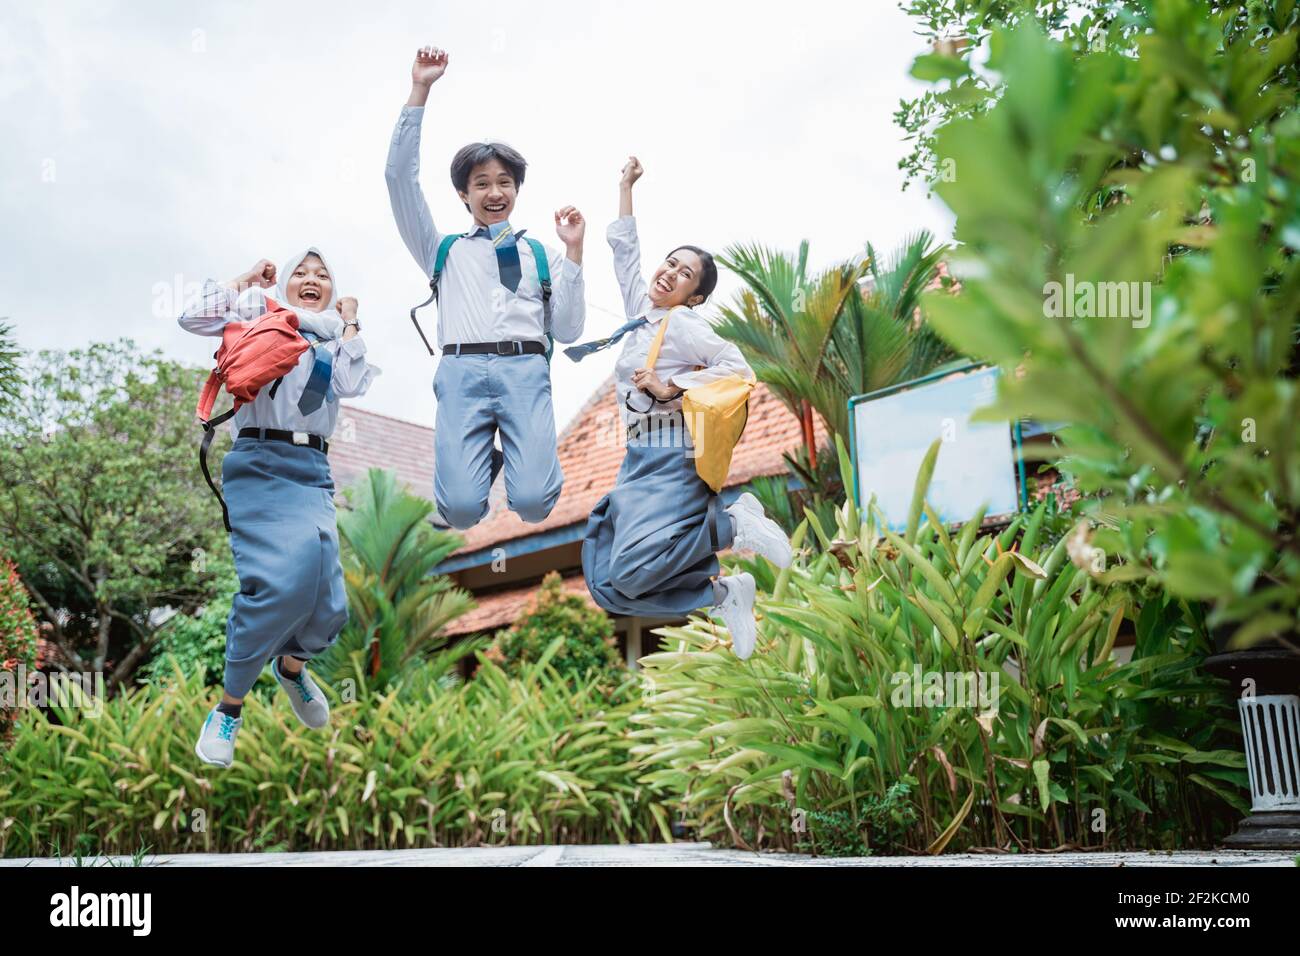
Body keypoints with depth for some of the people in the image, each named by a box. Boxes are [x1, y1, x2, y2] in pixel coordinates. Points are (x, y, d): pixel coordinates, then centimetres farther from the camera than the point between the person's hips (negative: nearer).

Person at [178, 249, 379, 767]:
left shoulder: (336, 342, 21)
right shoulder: (261, 320, 13)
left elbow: (353, 385, 0)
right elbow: (194, 317, -2)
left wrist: (350, 323, 10)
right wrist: (246, 281, 8)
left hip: (314, 472, 4)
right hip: (261, 465, -3)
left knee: (325, 607, -9)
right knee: (283, 579, -26)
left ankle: (291, 664, 29)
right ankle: (229, 706, -5)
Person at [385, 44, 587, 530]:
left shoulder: (540, 254, 23)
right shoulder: (444, 250, 24)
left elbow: (567, 330, 12)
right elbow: (400, 176, 14)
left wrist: (574, 252, 7)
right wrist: (419, 92, 9)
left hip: (526, 370, 0)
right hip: (463, 372, 0)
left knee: (533, 503, -22)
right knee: (461, 509, -20)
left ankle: (515, 452, 14)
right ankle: (484, 458, 16)